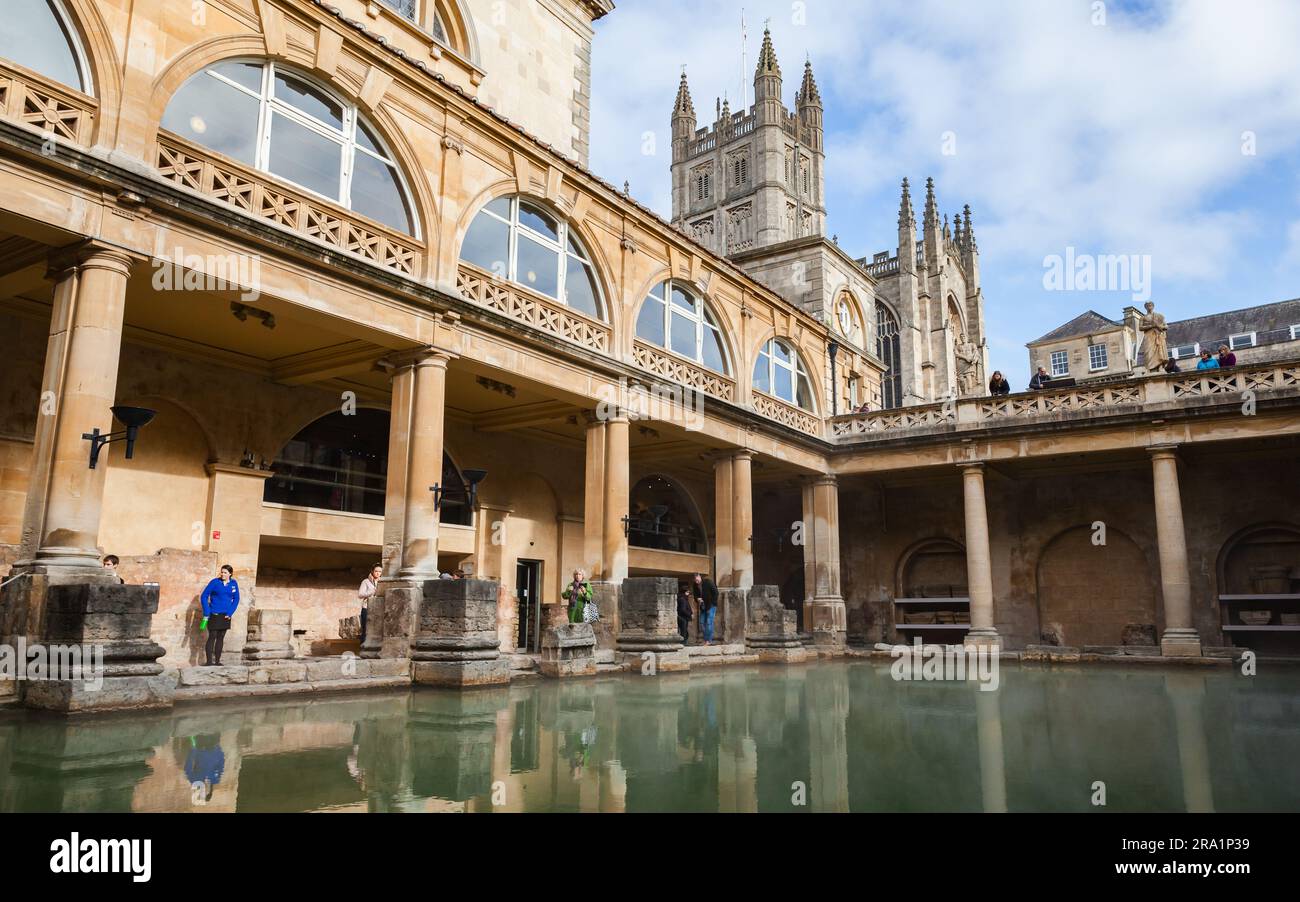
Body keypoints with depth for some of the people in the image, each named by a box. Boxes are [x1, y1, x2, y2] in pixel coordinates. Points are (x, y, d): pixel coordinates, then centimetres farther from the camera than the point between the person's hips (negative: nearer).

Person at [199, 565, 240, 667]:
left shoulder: (234, 584, 1)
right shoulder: (215, 582, -8)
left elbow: (236, 600, 8)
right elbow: (204, 597, -6)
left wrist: (230, 613, -3)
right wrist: (206, 614, -11)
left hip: (225, 615, 3)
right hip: (214, 615, -3)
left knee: (221, 637, 8)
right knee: (212, 637, -4)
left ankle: (217, 661, 15)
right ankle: (209, 661, -1)